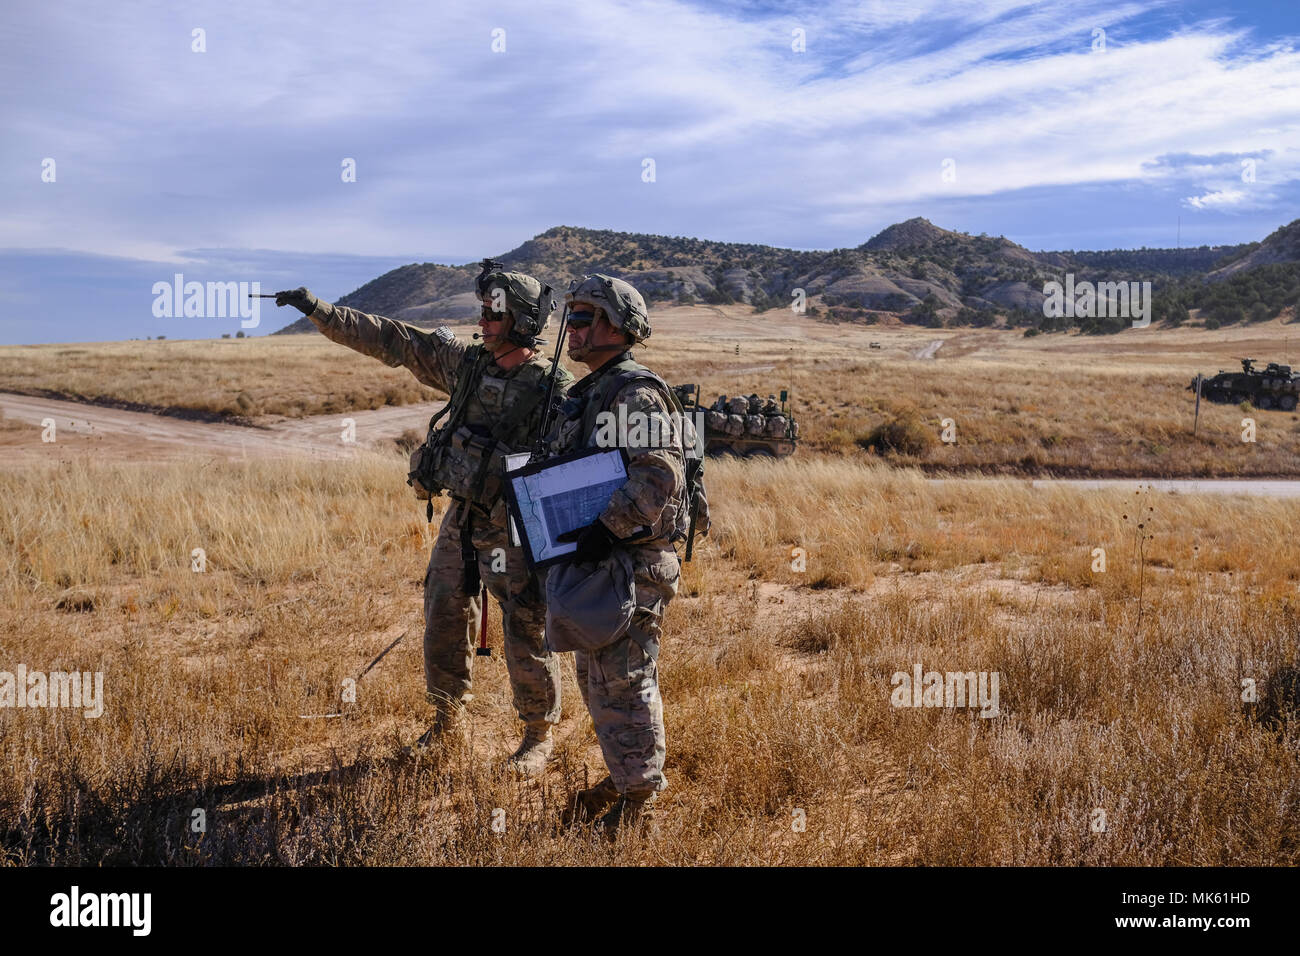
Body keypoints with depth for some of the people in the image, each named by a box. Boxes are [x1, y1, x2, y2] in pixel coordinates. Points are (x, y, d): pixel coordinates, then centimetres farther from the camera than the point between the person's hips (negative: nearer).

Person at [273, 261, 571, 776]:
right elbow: (391, 340, 3)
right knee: (444, 620, 15)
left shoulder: (555, 391, -15)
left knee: (528, 636, 2)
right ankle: (448, 721, 35)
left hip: (514, 528, -6)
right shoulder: (466, 363, 1)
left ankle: (539, 736, 22)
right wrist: (319, 310, 1)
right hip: (460, 520, 6)